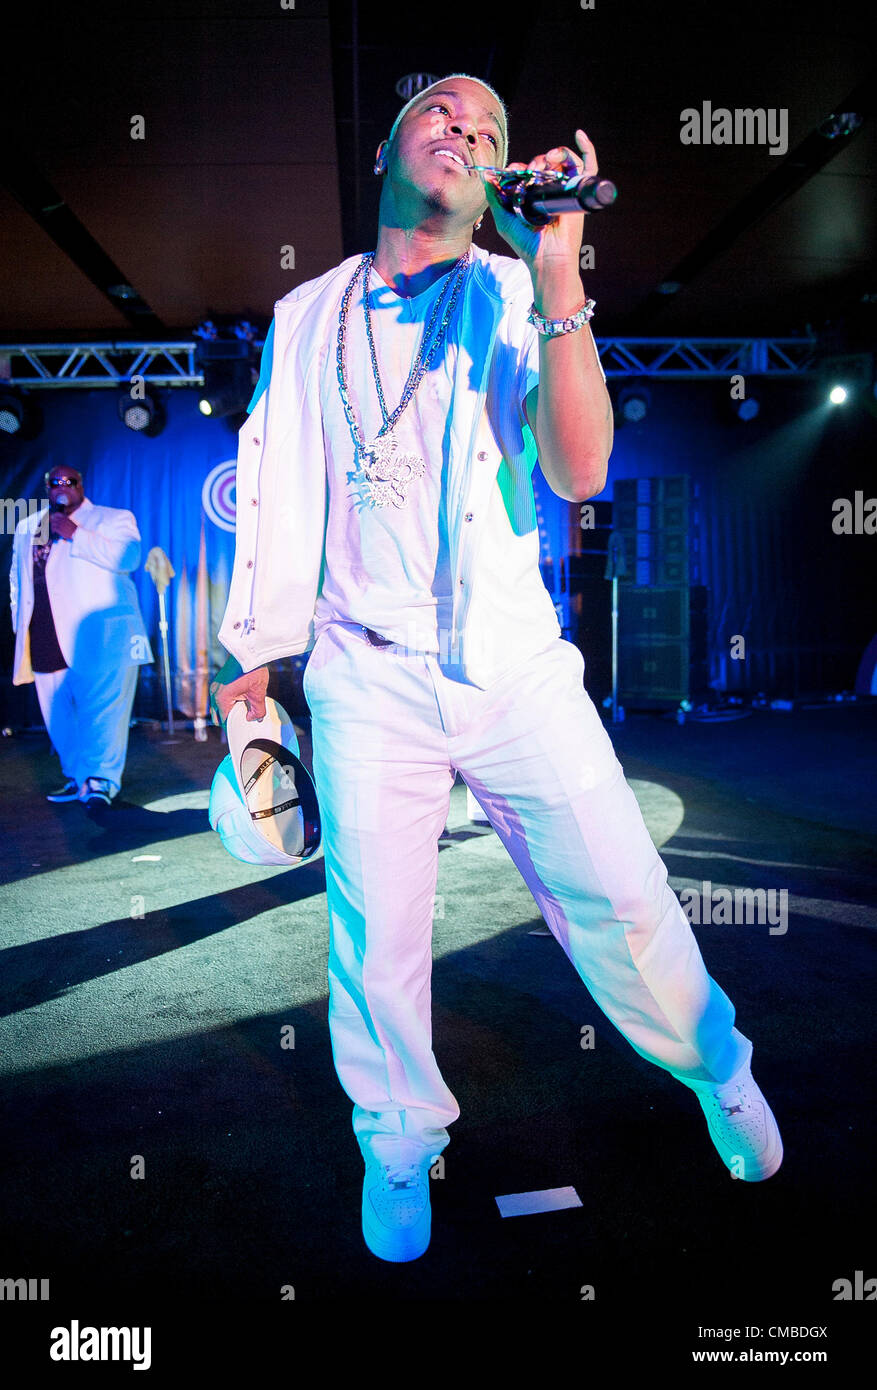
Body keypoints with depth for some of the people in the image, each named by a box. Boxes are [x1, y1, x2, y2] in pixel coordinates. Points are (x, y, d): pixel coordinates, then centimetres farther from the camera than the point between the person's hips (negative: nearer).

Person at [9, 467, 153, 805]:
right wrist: (20, 622, 19)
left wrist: (75, 534, -14)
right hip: (45, 640, 6)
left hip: (98, 636, -5)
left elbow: (127, 558, -12)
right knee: (59, 713, 7)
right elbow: (17, 577, 30)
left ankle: (101, 780, -9)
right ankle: (77, 778, 17)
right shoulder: (27, 528, 23)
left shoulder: (113, 519, 6)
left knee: (101, 708, -12)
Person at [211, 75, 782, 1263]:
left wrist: (559, 277, -16)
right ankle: (398, 1142, 29)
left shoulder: (519, 300, 6)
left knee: (622, 898, 2)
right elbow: (278, 494, 14)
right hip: (368, 677, 1)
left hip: (515, 664, 0)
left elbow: (580, 471, -10)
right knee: (376, 930, 4)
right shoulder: (309, 317, 11)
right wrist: (258, 654, 13)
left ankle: (713, 1065, 32)